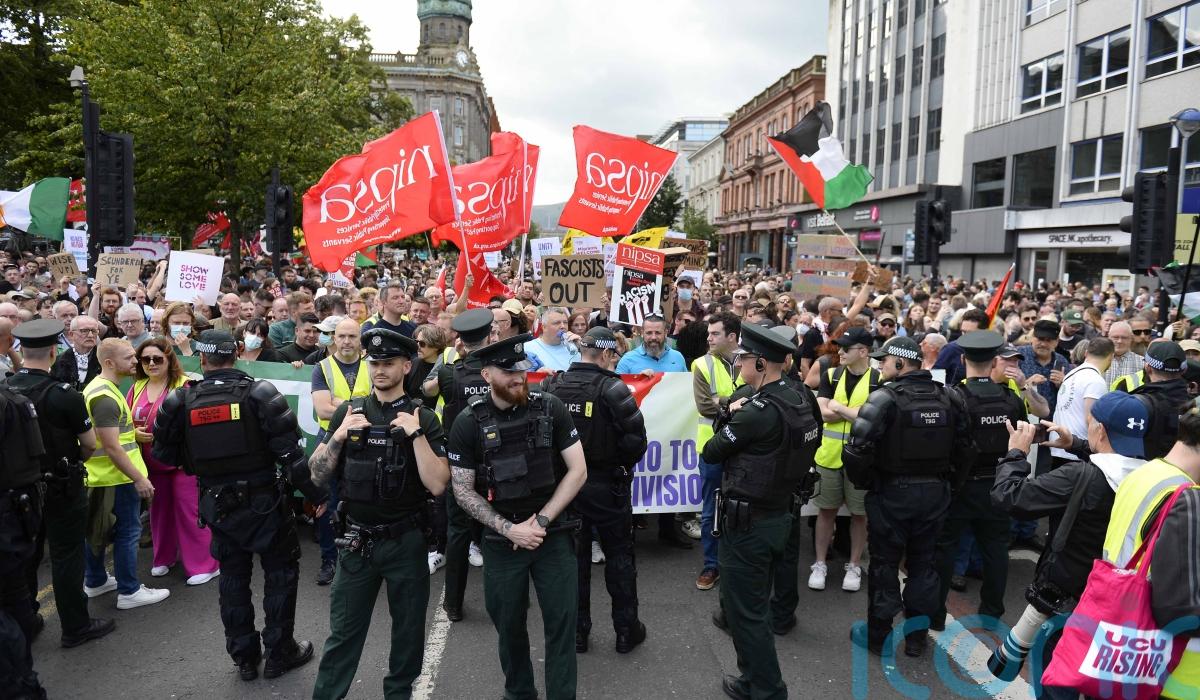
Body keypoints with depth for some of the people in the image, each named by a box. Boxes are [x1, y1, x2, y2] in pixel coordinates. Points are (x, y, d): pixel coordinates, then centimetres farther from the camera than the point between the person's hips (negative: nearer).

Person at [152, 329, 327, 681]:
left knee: (233, 576, 16)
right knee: (280, 572, 12)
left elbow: (165, 453, 3)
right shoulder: (260, 394, -14)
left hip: (218, 504, 3)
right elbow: (289, 451, -15)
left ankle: (244, 657, 26)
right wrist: (316, 494, -7)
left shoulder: (182, 402, -5)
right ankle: (279, 652, 20)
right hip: (263, 502, -3)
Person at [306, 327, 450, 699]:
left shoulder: (424, 418, -7)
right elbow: (318, 476, 2)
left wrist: (416, 434, -23)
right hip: (357, 540, 1)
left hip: (406, 542, -1)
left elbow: (437, 485, -16)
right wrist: (339, 435, -13)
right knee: (343, 631, 9)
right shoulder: (348, 411, 1)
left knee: (408, 629, 15)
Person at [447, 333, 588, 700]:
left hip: (554, 535, 0)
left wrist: (540, 521, -12)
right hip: (502, 541, 1)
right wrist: (509, 529, -14)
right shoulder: (468, 423, -7)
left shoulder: (550, 409, -6)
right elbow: (463, 491, -4)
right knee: (509, 625, 15)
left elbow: (578, 470, -6)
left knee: (561, 624, 2)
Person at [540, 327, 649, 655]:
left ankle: (577, 631, 24)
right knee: (619, 556, 12)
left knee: (573, 555, 15)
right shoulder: (611, 388, -18)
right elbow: (636, 437, -20)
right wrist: (625, 465, -1)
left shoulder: (552, 386, -3)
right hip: (606, 485, -4)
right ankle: (626, 631, 21)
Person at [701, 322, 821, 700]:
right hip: (779, 515, 9)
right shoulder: (799, 402, 3)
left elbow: (710, 453, -13)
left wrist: (731, 421, 4)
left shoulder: (759, 411, -24)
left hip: (747, 523, -9)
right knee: (754, 605, 21)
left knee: (745, 612, 4)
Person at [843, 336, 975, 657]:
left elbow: (857, 450, -23)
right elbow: (965, 449, 4)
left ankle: (878, 635, 20)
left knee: (885, 562, 9)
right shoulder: (948, 398, 1)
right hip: (935, 493, 5)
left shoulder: (884, 398, -16)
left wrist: (865, 482, -6)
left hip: (892, 493, -5)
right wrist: (947, 482, 14)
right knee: (922, 562, 16)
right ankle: (917, 636, 26)